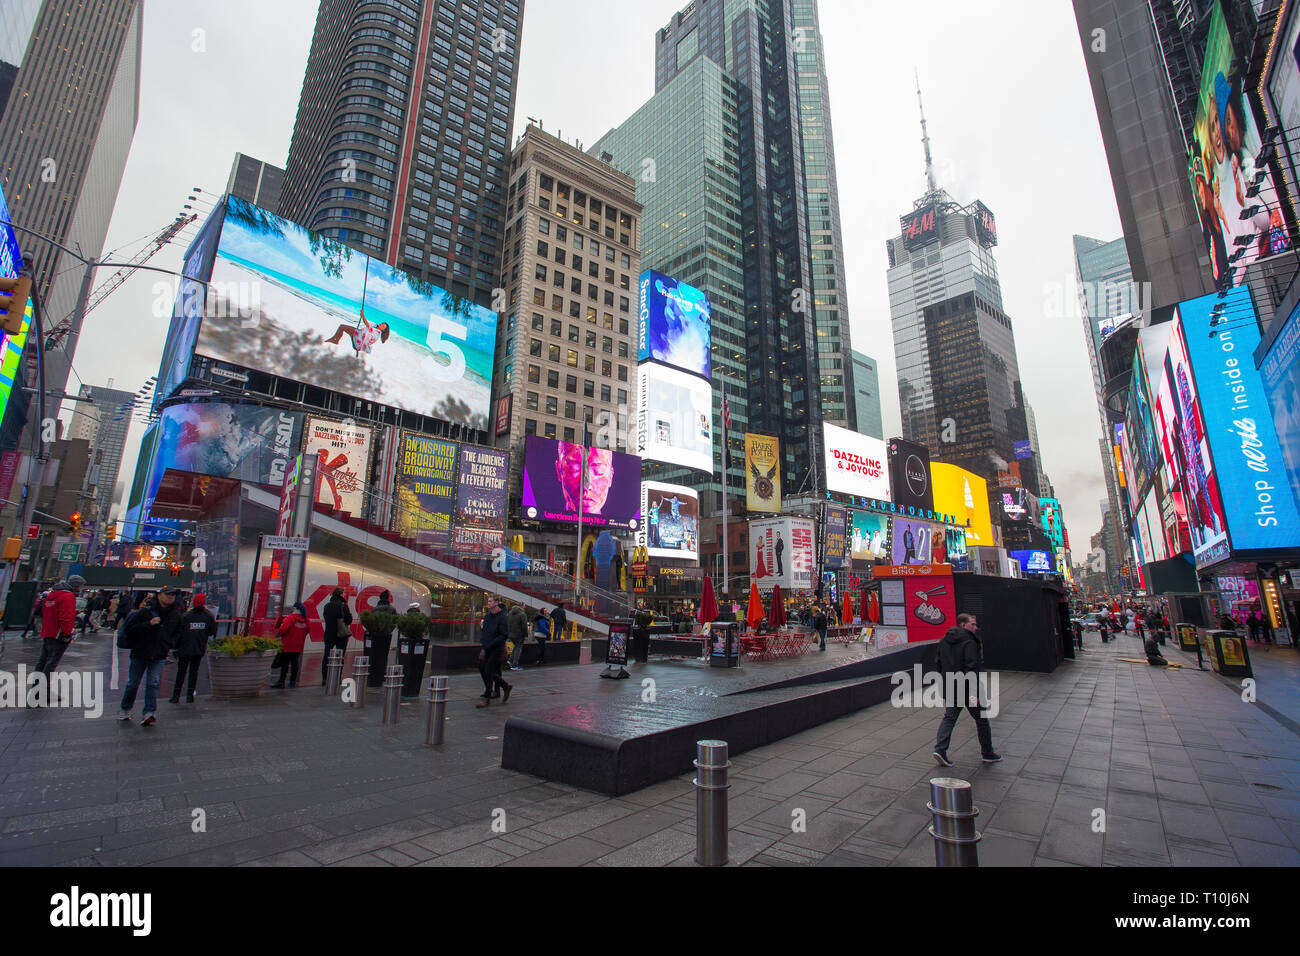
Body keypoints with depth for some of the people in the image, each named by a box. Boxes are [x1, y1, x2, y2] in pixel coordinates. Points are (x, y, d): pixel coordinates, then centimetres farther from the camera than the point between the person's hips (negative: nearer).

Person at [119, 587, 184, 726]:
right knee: (132, 684, 12)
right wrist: (149, 624, -23)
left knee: (153, 683, -9)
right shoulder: (146, 611, -9)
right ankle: (125, 710, 32)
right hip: (140, 653, -1)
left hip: (159, 657, 1)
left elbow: (178, 633, 19)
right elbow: (130, 629, -12)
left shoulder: (175, 615, 4)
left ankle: (149, 713, -10)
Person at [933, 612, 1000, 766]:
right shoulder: (969, 642, -15)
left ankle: (940, 749, -4)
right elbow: (972, 669, -22)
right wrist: (974, 693, -23)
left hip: (950, 689, 6)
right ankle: (987, 753, 24)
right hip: (967, 689, -6)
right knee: (981, 719, 12)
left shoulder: (943, 641, 9)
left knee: (949, 718, 8)